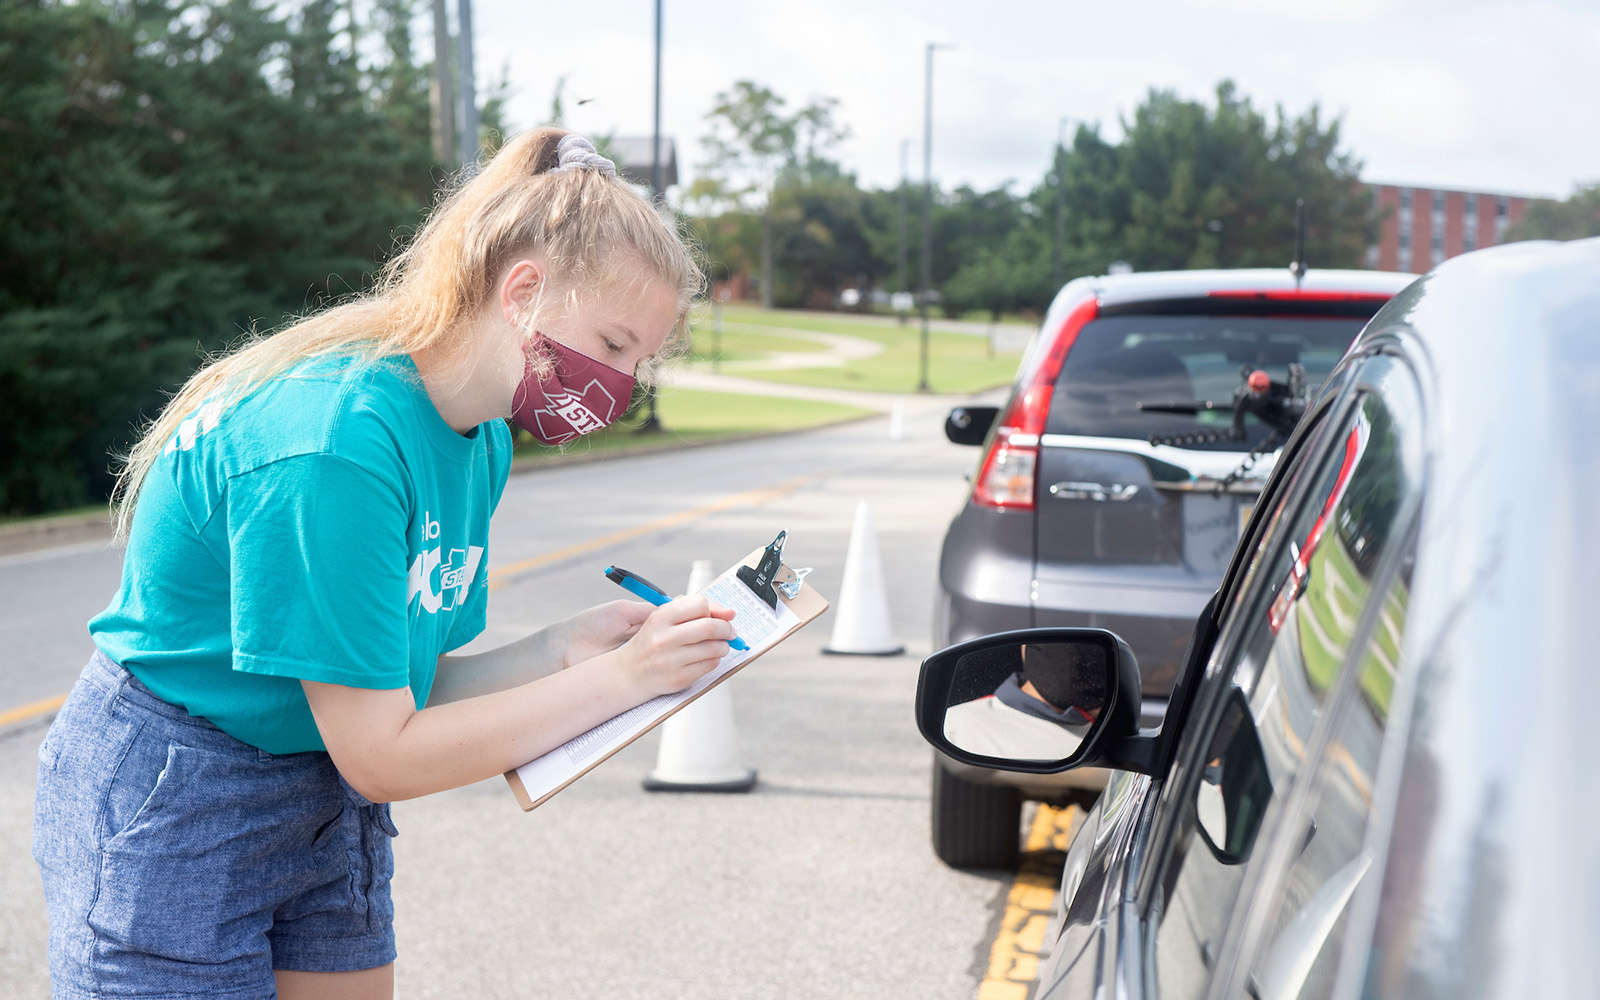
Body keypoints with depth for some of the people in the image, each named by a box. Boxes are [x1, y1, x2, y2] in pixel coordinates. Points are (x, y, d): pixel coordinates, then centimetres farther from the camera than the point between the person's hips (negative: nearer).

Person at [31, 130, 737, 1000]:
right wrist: (619, 677, -23)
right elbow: (381, 755, -26)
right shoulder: (333, 442, -29)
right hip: (169, 819, -8)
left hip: (331, 817, 8)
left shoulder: (481, 440, -1)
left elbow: (410, 690, 1)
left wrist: (562, 649, -15)